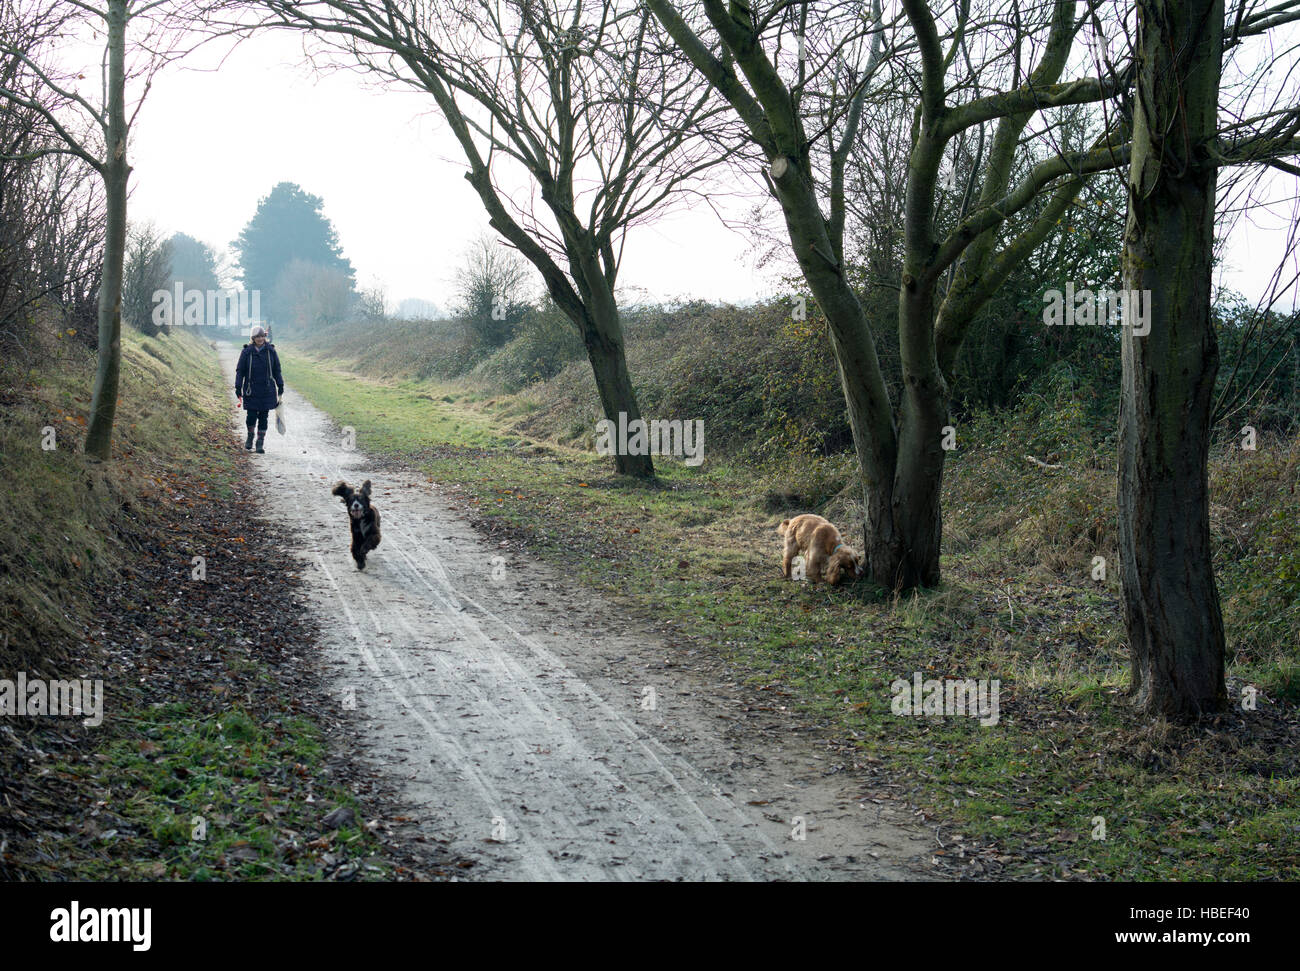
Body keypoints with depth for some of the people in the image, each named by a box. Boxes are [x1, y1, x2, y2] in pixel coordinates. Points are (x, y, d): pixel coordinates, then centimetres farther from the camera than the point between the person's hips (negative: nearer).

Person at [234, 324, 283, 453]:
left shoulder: (270, 351, 2)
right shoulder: (246, 352, -3)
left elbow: (277, 370, 9)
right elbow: (240, 371, 1)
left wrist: (280, 387, 8)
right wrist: (238, 389, -4)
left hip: (267, 390, 1)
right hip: (251, 391, -1)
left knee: (264, 417, 2)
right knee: (252, 416, -2)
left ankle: (260, 443, 10)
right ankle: (250, 436, 26)